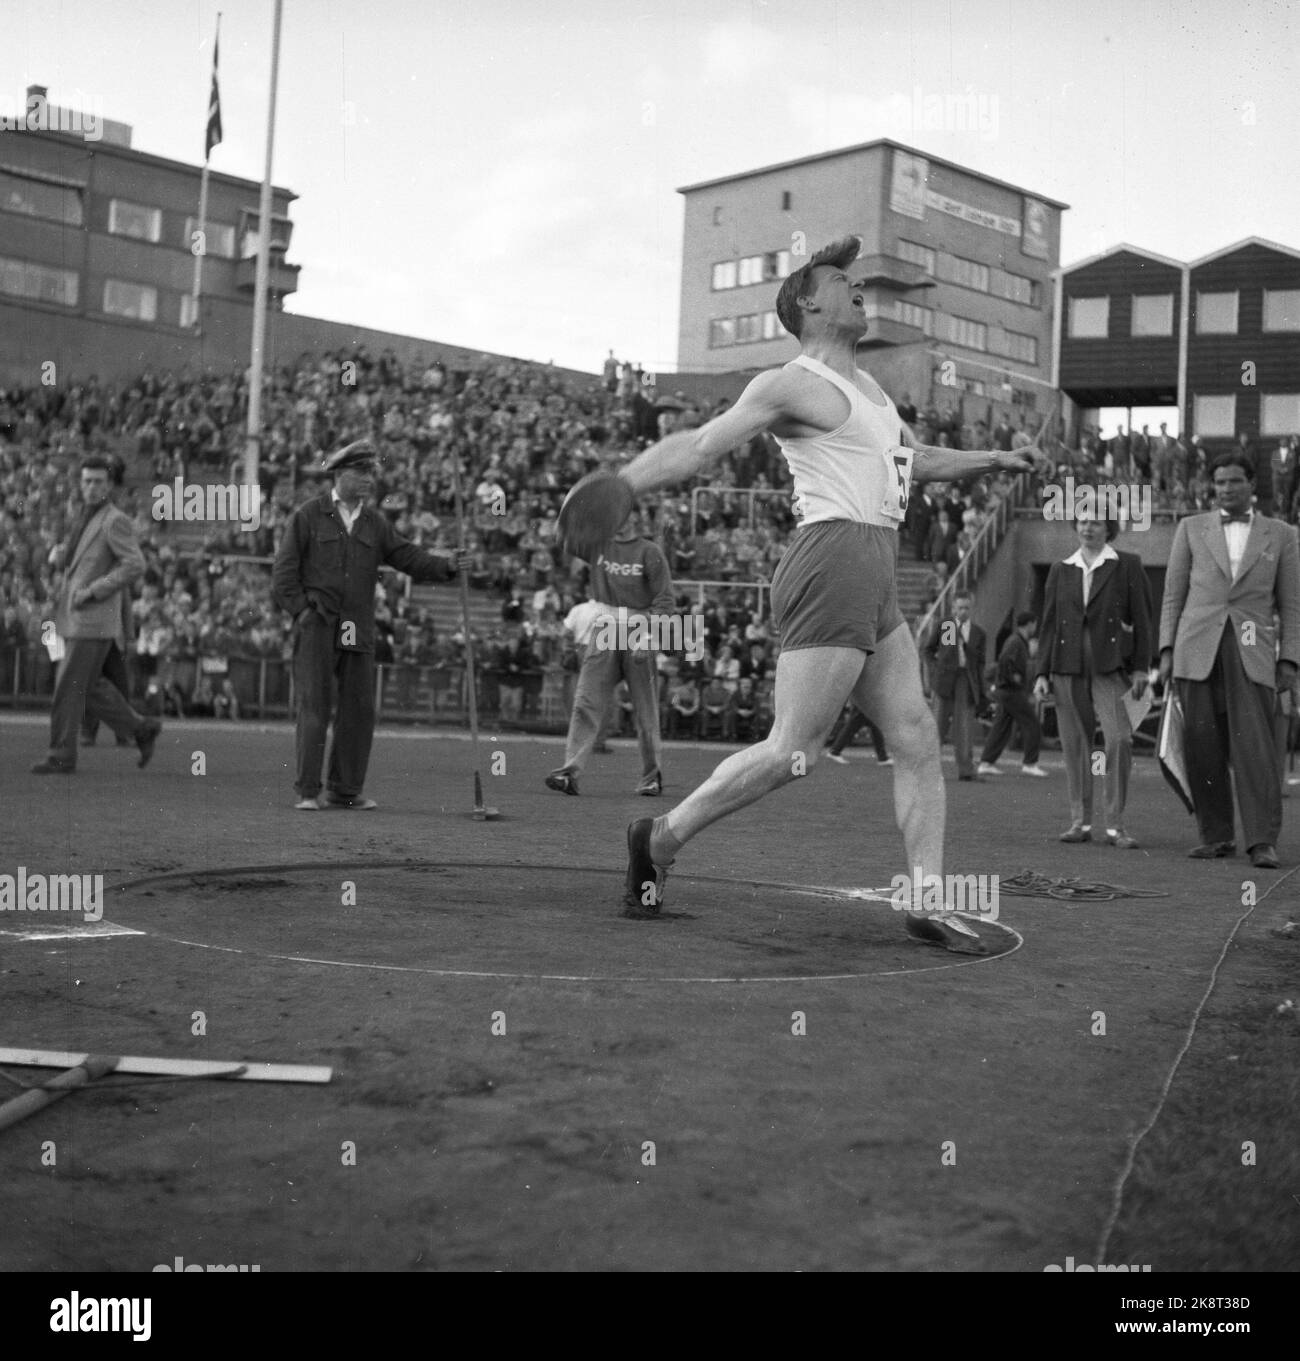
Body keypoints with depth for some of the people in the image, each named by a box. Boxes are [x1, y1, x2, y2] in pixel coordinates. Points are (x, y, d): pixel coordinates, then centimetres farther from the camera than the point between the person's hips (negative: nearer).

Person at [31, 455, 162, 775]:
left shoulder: (116, 521, -11)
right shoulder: (86, 520, 17)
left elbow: (135, 566, -21)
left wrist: (92, 591, -21)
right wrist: (60, 554, 6)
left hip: (95, 620, -9)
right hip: (75, 620, 9)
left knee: (69, 687, -6)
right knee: (88, 688, 11)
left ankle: (62, 757, 2)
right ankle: (141, 728, 20)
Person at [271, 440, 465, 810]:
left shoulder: (375, 523, 13)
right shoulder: (308, 515, 1)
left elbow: (408, 557, 3)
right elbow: (285, 571, -1)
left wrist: (447, 565, -12)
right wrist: (302, 610, -10)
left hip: (358, 631, 4)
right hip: (316, 626, -4)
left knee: (359, 709, 4)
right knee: (313, 706, -5)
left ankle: (345, 789, 14)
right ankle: (308, 790, 0)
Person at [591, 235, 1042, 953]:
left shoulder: (861, 384, 24)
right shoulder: (794, 384, -5)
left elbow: (911, 458, 41)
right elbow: (700, 446, -12)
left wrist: (987, 459, 37)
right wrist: (619, 485, -22)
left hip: (873, 582, 9)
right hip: (833, 562, -9)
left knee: (917, 739, 4)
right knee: (791, 751, -11)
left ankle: (928, 900, 8)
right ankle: (660, 838, 4)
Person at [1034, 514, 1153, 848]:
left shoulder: (1127, 566, 5)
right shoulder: (1060, 570, 13)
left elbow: (1142, 618, 2)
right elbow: (1048, 623, 13)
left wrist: (1140, 668, -4)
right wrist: (1042, 673, 7)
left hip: (1109, 665, -3)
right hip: (1068, 666, 3)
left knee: (1119, 738, -15)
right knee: (1075, 744, 3)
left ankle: (1115, 824, -8)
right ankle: (1080, 821, 12)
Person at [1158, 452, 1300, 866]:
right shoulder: (1191, 528, 12)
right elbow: (1173, 595, 11)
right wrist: (1167, 650, 2)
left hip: (1251, 653, -1)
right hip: (1197, 650, 1)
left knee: (1254, 745, -11)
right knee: (1203, 746, -2)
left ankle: (1263, 842, -11)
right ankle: (1217, 837, 8)